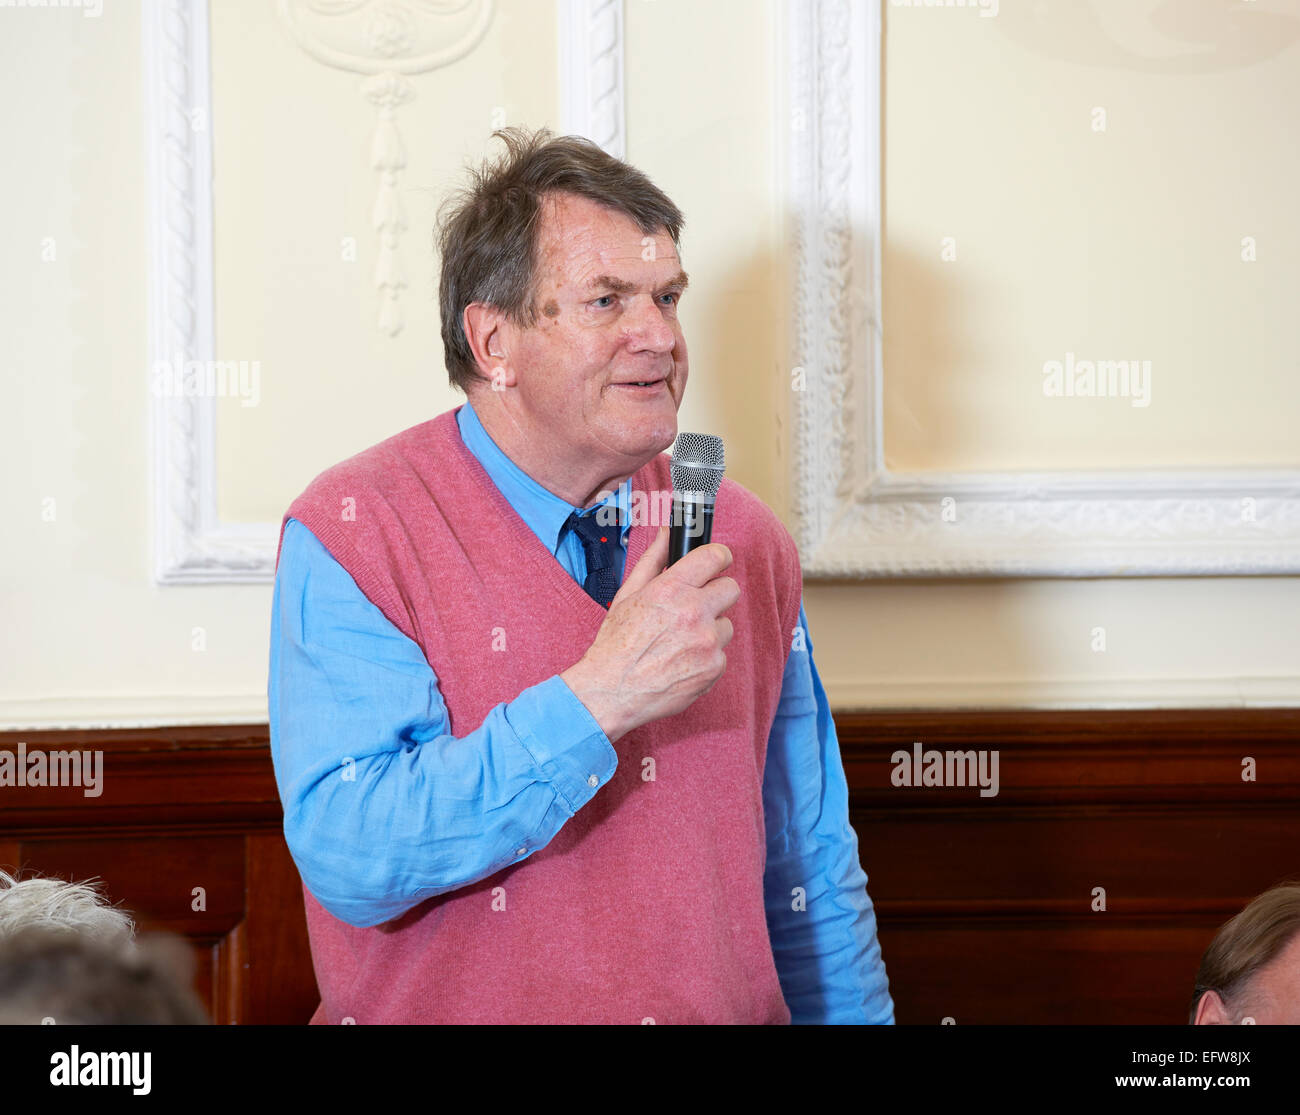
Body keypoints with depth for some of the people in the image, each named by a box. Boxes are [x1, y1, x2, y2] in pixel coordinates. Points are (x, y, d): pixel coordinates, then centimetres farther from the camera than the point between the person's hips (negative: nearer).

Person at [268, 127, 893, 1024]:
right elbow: (348, 857, -17)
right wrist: (599, 699, -19)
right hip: (451, 1011, -4)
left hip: (729, 1008, 4)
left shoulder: (745, 543, 9)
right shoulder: (349, 534, -5)